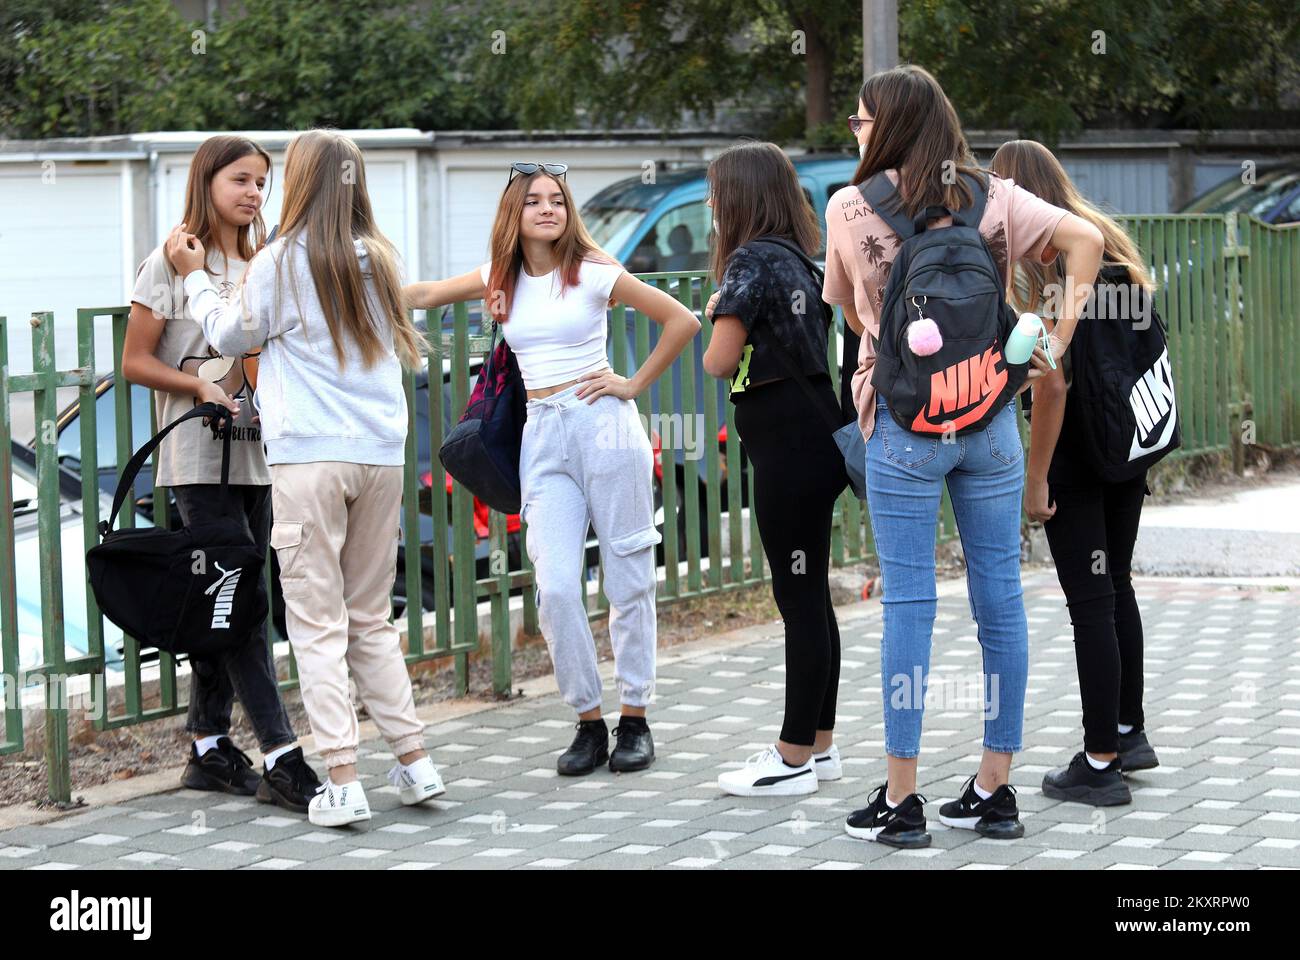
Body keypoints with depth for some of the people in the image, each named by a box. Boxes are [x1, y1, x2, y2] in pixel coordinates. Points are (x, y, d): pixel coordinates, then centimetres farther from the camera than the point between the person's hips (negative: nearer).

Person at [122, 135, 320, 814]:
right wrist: (201, 387, -16)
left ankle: (210, 747, 17)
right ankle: (281, 758, -15)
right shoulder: (172, 262, -3)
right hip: (198, 457, -6)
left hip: (255, 452, 6)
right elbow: (135, 361, -3)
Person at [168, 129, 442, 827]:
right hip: (382, 455, 5)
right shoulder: (380, 259, 8)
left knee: (318, 623, -2)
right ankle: (414, 763, 13)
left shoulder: (280, 261, -5)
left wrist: (196, 277, 23)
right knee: (370, 618, 16)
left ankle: (342, 781, -7)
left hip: (309, 456, -5)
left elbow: (231, 336, 8)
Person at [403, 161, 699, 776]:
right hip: (542, 436, 3)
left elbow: (681, 320, 1)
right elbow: (423, 295, 17)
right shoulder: (500, 279, 10)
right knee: (555, 587, -9)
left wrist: (634, 386, 0)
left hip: (603, 424, -3)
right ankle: (588, 723, 3)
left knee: (629, 579, 1)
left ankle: (634, 720, 11)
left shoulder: (592, 273, -2)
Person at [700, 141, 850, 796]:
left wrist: (717, 319, 4)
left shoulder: (752, 260, -13)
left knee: (799, 600, -4)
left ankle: (794, 759, 1)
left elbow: (720, 360, -16)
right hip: (815, 440, 9)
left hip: (789, 447, -9)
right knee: (810, 597, 15)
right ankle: (818, 744, 22)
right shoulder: (799, 257, 13)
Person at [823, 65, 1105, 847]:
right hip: (991, 416, 3)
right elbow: (1086, 239, -6)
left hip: (905, 422, -3)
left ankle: (901, 801, 2)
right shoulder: (994, 197, 3)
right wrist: (1057, 341, -3)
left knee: (909, 605, 0)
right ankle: (996, 790, 13)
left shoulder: (851, 208, -2)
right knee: (1000, 597, 8)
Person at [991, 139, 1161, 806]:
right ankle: (1129, 733, 32)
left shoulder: (1035, 265, -13)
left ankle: (1099, 764, 3)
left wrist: (1036, 480, -14)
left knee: (1091, 603, -3)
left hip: (1076, 447, -8)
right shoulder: (1114, 245, 10)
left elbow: (1051, 381, -18)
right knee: (1117, 587, 21)